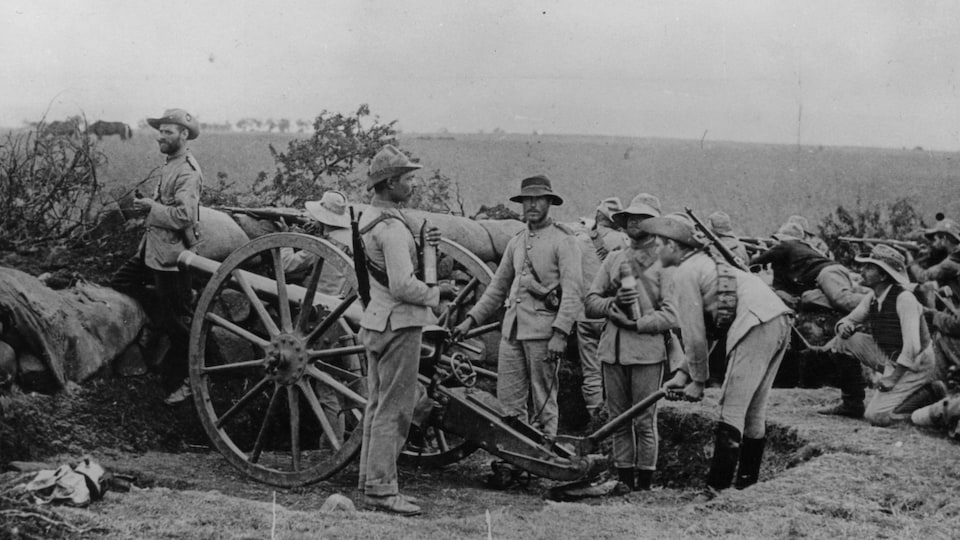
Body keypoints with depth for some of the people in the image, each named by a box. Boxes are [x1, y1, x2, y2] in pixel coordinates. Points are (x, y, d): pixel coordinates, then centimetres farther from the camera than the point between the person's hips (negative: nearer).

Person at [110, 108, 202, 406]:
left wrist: (151, 206, -18)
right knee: (120, 282, 17)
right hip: (153, 250, 10)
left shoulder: (188, 172, -19)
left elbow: (184, 215, -29)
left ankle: (189, 381, 10)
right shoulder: (170, 165, 12)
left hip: (171, 256, -10)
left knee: (177, 322, -1)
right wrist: (147, 203, 9)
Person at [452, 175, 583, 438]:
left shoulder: (563, 241, -3)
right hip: (512, 328, 6)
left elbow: (573, 291, -10)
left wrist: (560, 334, -20)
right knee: (508, 399, 5)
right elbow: (498, 286, 23)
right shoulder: (516, 242, 17)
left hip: (543, 332, -6)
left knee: (544, 402, 0)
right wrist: (471, 319, 15)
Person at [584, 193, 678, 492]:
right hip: (612, 350, 5)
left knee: (644, 421, -1)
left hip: (647, 351, -5)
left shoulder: (665, 262, 1)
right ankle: (623, 477, 14)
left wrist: (636, 323, -14)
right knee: (618, 419, 7)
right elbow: (590, 302, 11)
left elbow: (672, 314, -7)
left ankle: (644, 481, 5)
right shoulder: (614, 259, 16)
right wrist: (612, 304, -8)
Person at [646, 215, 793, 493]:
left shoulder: (685, 274, -2)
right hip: (779, 319, 10)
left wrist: (698, 381, 7)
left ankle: (718, 487, -8)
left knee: (732, 407, -7)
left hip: (756, 325, -10)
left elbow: (694, 334, -3)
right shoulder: (705, 262, 28)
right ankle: (747, 482, 21)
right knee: (754, 408, 15)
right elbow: (704, 331, 28)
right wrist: (682, 373, 22)